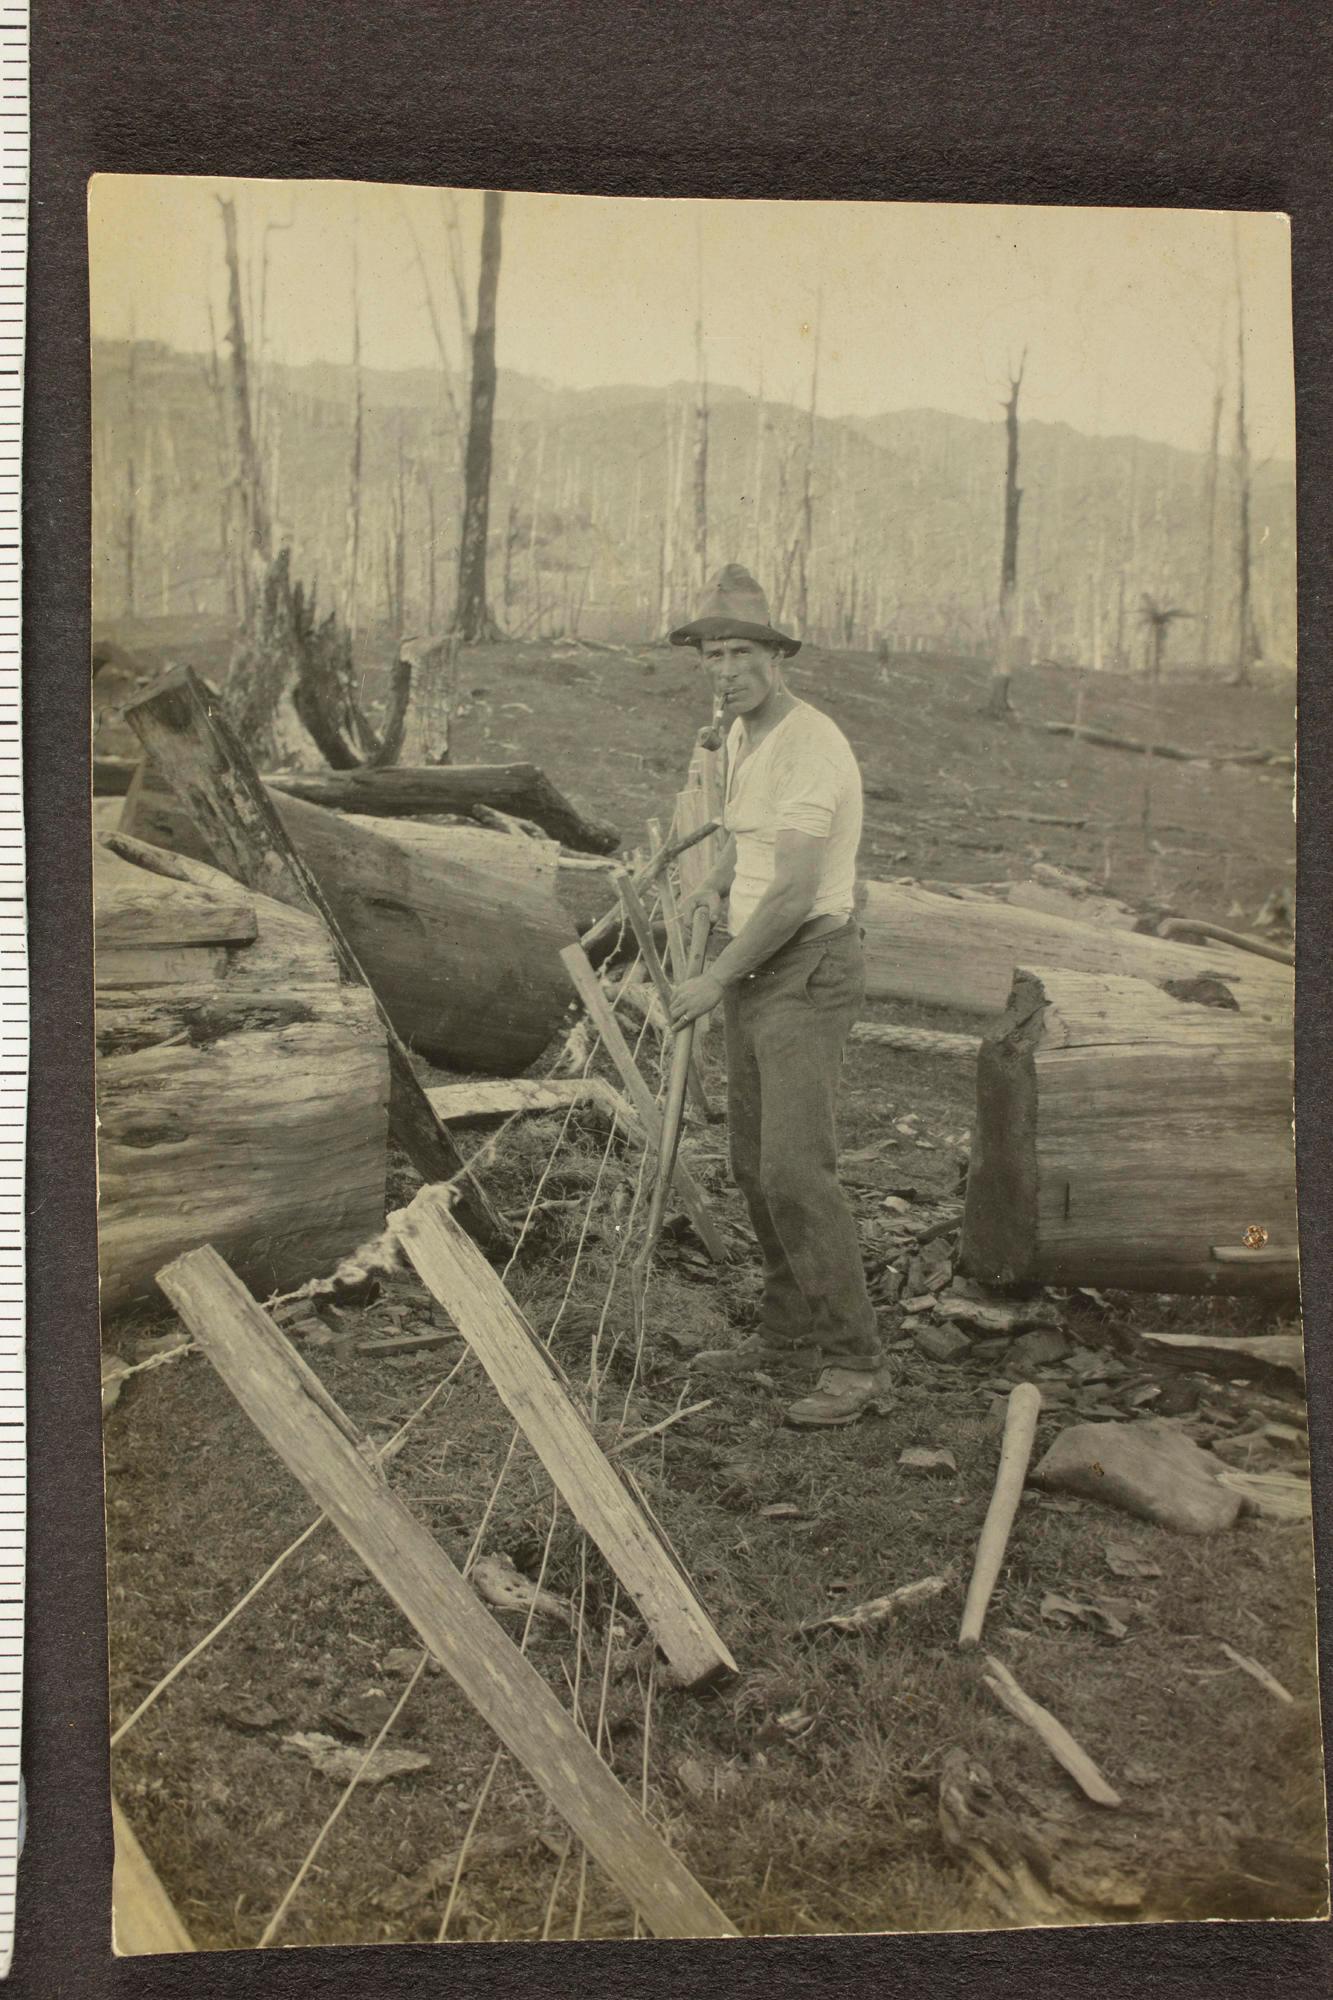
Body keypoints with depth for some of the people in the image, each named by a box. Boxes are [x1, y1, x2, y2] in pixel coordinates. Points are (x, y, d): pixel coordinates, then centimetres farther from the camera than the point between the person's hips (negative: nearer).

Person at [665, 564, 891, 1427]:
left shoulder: (811, 746, -19)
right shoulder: (743, 736, 12)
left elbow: (796, 893, -24)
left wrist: (715, 980, -16)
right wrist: (715, 884, 10)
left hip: (809, 975, -10)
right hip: (759, 973, 10)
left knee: (796, 1169, -16)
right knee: (757, 1163, 13)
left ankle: (854, 1359, -7)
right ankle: (790, 1333, 26)